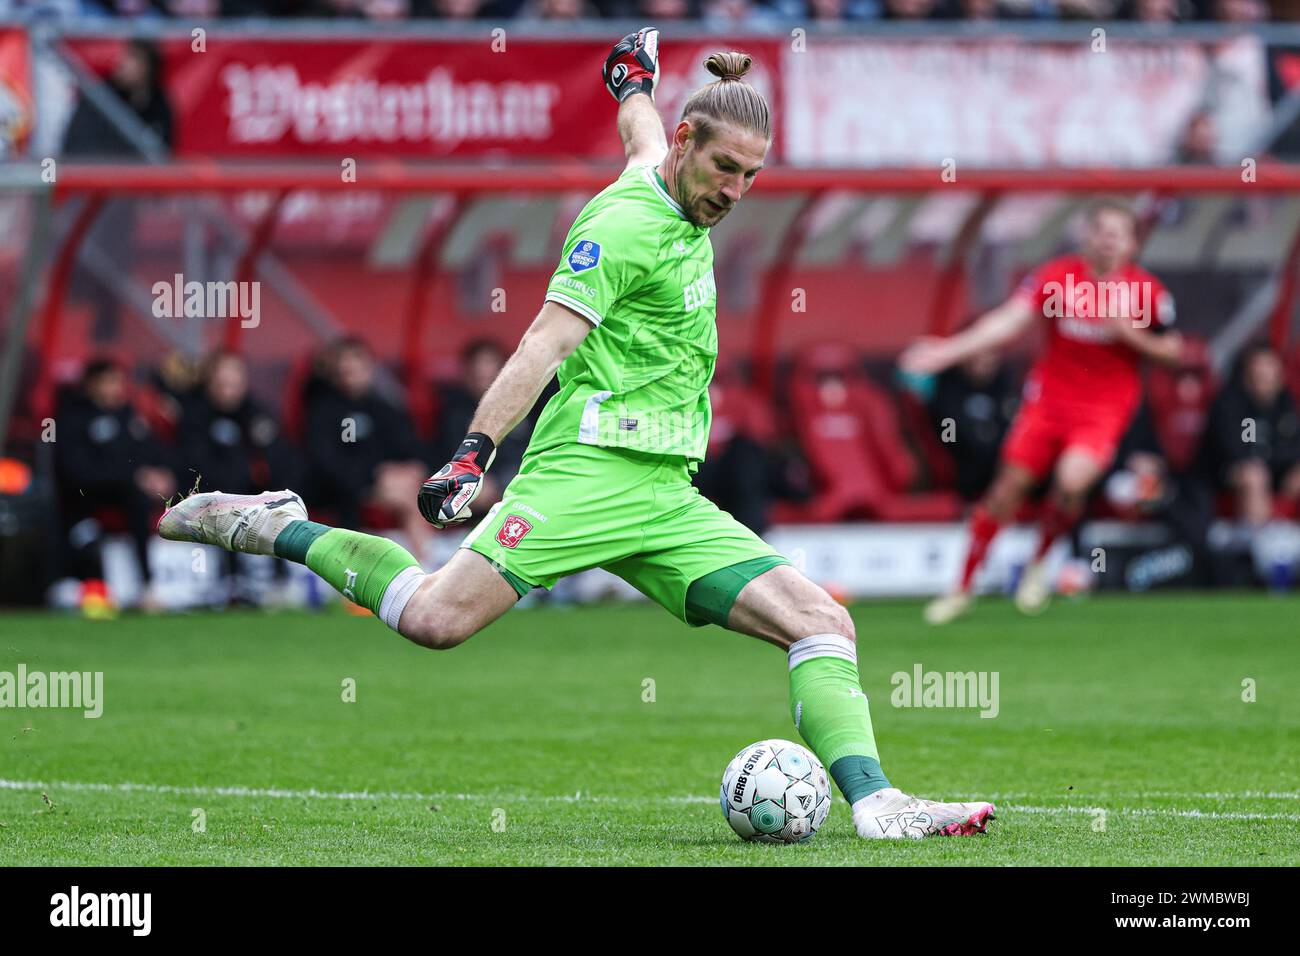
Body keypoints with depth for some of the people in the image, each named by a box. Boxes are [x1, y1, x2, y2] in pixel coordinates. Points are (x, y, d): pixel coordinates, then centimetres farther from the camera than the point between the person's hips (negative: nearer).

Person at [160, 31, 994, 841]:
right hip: (589, 466, -8)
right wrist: (477, 448, -27)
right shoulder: (627, 222, -8)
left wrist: (637, 82, 64)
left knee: (822, 622, -6)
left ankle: (875, 800, -13)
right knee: (438, 618, -23)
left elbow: (641, 134, 42)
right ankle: (278, 530, -3)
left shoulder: (679, 200, 17)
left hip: (668, 498, 8)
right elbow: (547, 341, -18)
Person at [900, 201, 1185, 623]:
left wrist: (1129, 332, -16)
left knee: (1072, 481, -26)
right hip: (1049, 398, 2)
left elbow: (1171, 351, 3)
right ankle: (963, 588, 13)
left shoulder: (1147, 292, -7)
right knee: (1009, 486, -2)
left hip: (1104, 410, -1)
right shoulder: (1056, 276, -6)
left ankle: (1038, 563, 3)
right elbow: (1009, 320, -14)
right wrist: (950, 350, -26)